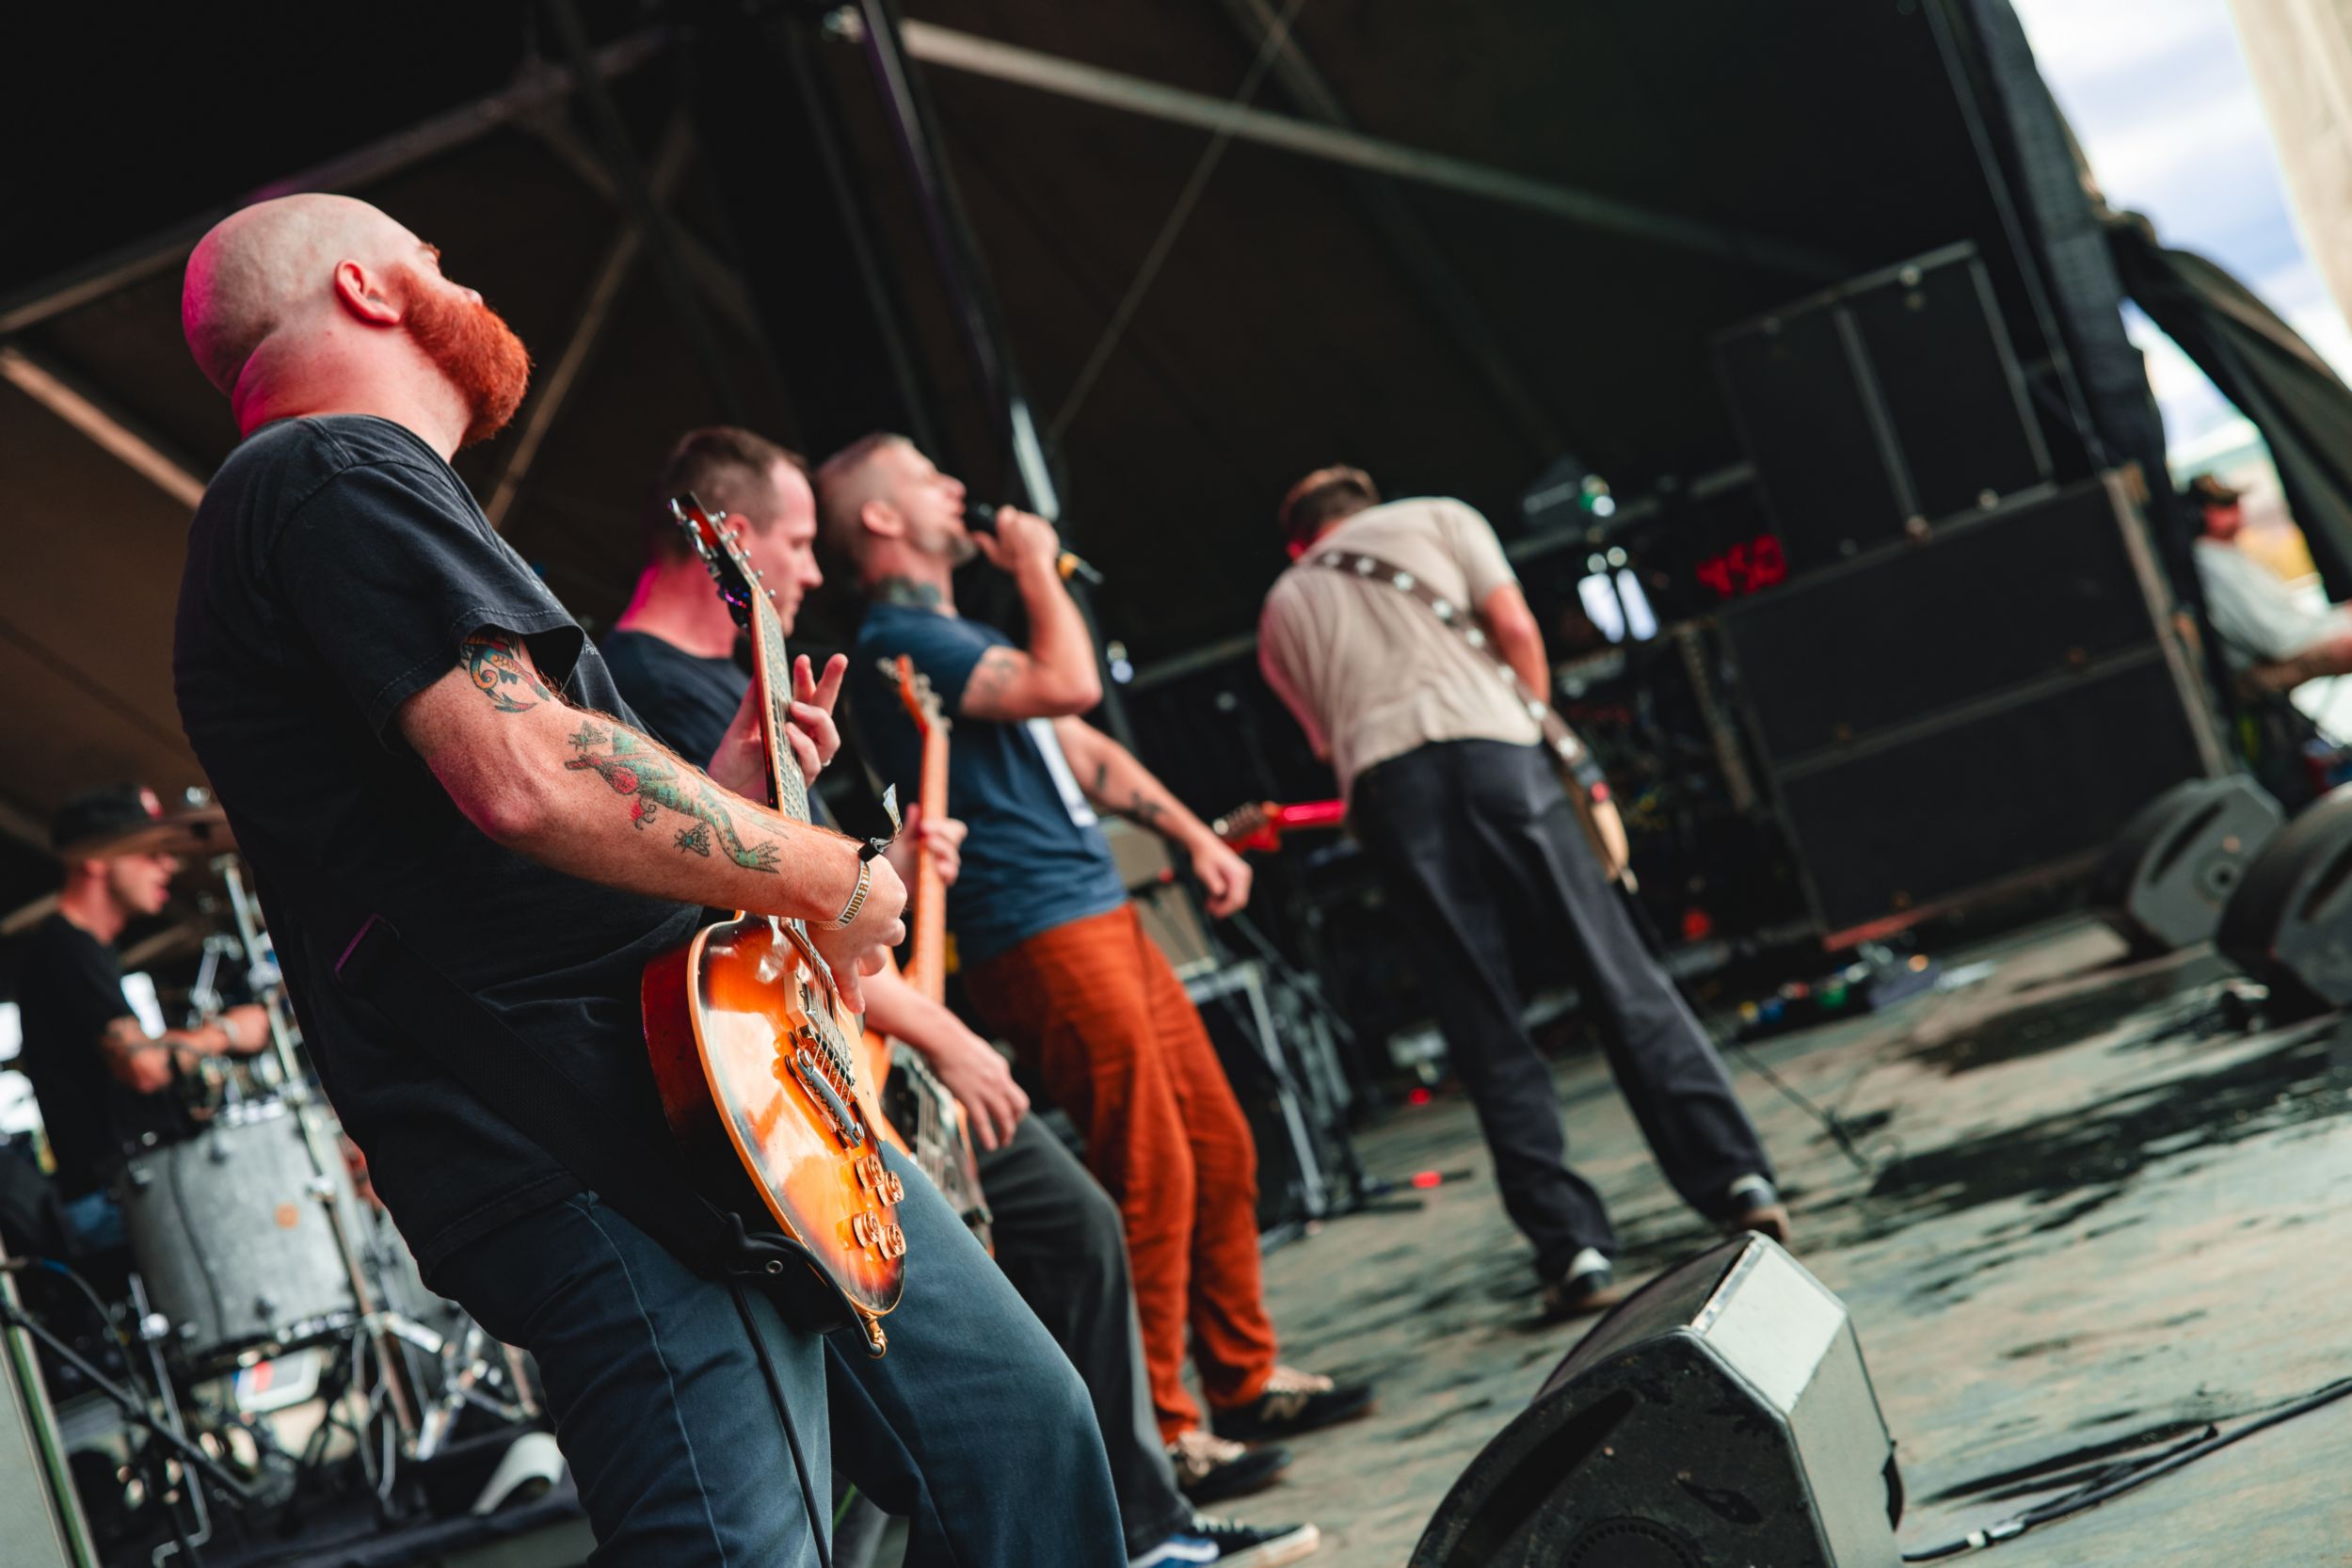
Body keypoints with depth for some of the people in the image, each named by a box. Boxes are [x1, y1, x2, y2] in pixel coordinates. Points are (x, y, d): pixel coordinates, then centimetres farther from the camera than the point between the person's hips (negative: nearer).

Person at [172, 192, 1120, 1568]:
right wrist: (833, 874, -14)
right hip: (586, 1158, -11)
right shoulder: (337, 474, -9)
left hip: (733, 1103, 11)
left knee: (1025, 1420, 14)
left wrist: (730, 783, 20)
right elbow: (526, 776, -25)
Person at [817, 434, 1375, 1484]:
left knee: (1222, 1150, 12)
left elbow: (1084, 751, 24)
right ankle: (1159, 1437, -2)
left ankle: (1246, 1382, 23)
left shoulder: (964, 634, 22)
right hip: (1041, 938, -10)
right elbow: (1069, 686, -22)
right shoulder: (898, 640, -11)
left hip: (1105, 919, 10)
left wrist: (1193, 835, 17)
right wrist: (1037, 568, -7)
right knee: (1151, 1181, -10)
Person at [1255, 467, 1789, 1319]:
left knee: (1488, 1033, 2)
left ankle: (1572, 1247, -2)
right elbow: (1516, 627, 7)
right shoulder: (1440, 518, 23)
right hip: (1491, 745, -1)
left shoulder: (1282, 608, 29)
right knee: (1618, 973, 2)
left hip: (1382, 785, 1)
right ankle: (1736, 1178, -3)